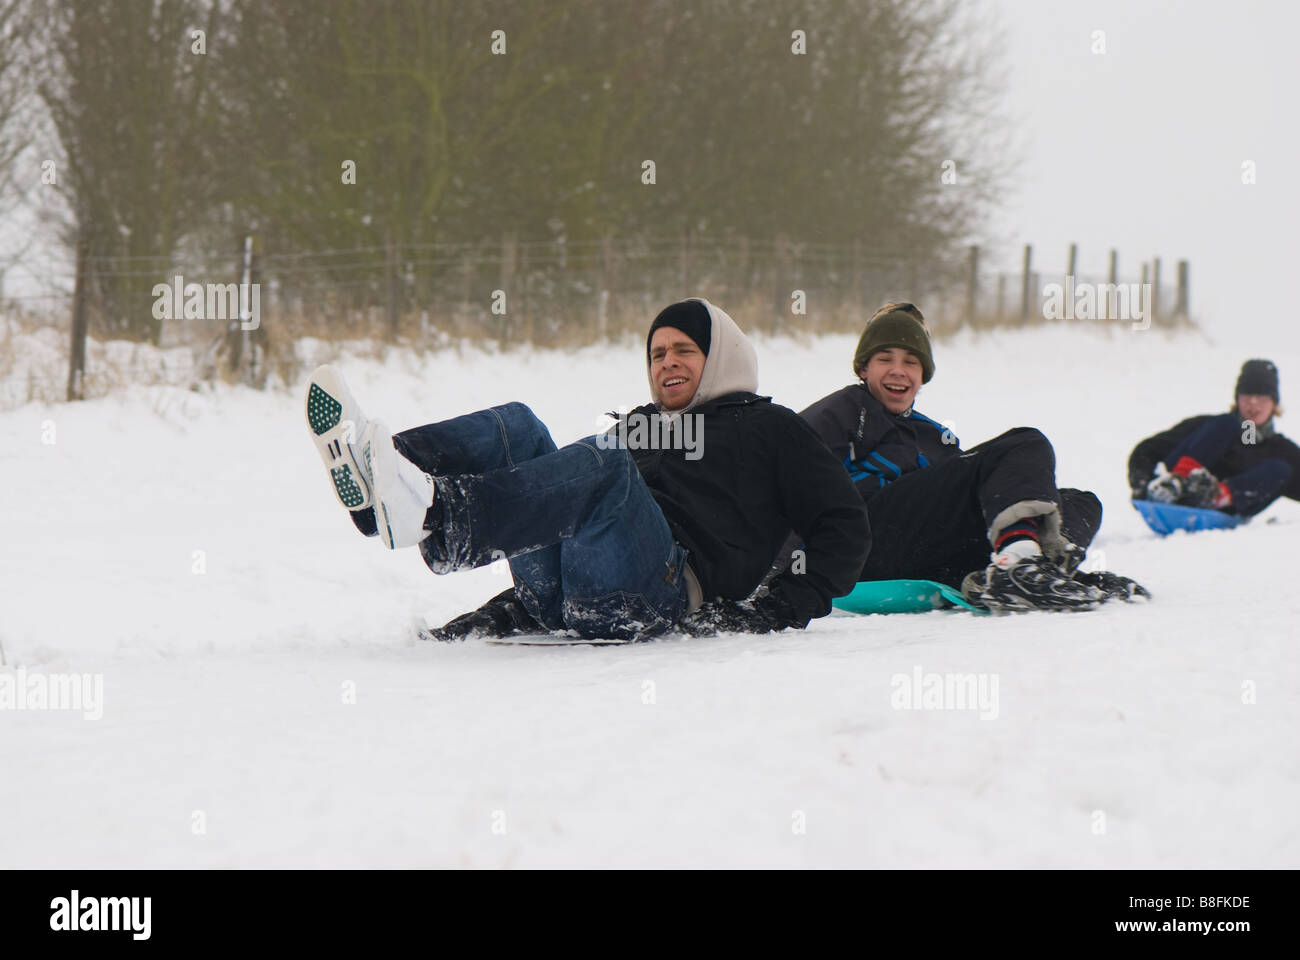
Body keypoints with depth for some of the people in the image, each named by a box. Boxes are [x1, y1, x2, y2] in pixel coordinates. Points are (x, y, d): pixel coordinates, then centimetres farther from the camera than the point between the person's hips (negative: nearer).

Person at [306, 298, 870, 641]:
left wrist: (781, 610, -1)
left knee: (603, 465, -32)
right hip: (564, 600, 5)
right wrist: (512, 608, 18)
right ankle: (378, 475, -41)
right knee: (517, 429, -9)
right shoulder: (636, 427, 38)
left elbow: (844, 526, 14)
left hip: (675, 593, -5)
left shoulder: (767, 427, 23)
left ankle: (434, 514, -59)